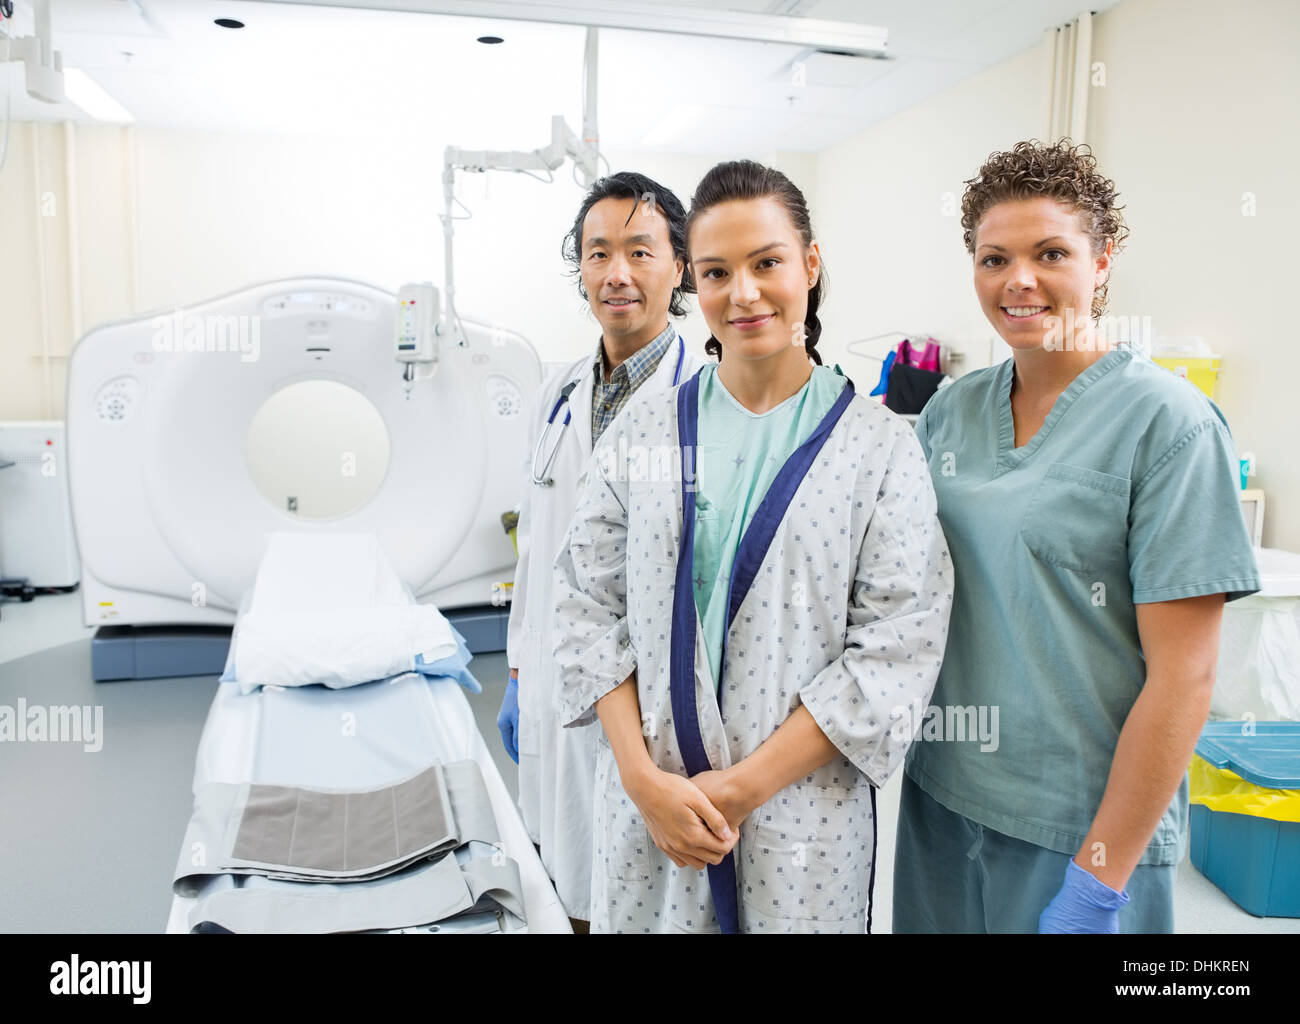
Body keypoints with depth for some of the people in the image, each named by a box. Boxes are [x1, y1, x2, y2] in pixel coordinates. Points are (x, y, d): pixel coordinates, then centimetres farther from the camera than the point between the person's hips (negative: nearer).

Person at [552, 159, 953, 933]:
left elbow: (897, 648, -9)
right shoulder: (642, 431, 2)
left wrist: (747, 785, -12)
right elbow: (590, 604, 0)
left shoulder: (881, 446, -5)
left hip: (804, 814, -1)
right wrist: (643, 776, -10)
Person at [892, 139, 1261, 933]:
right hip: (944, 795, 5)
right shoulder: (951, 410, 1)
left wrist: (1097, 883, -14)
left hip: (1089, 824, -4)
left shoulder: (1169, 422, -13)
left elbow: (1183, 679, -15)